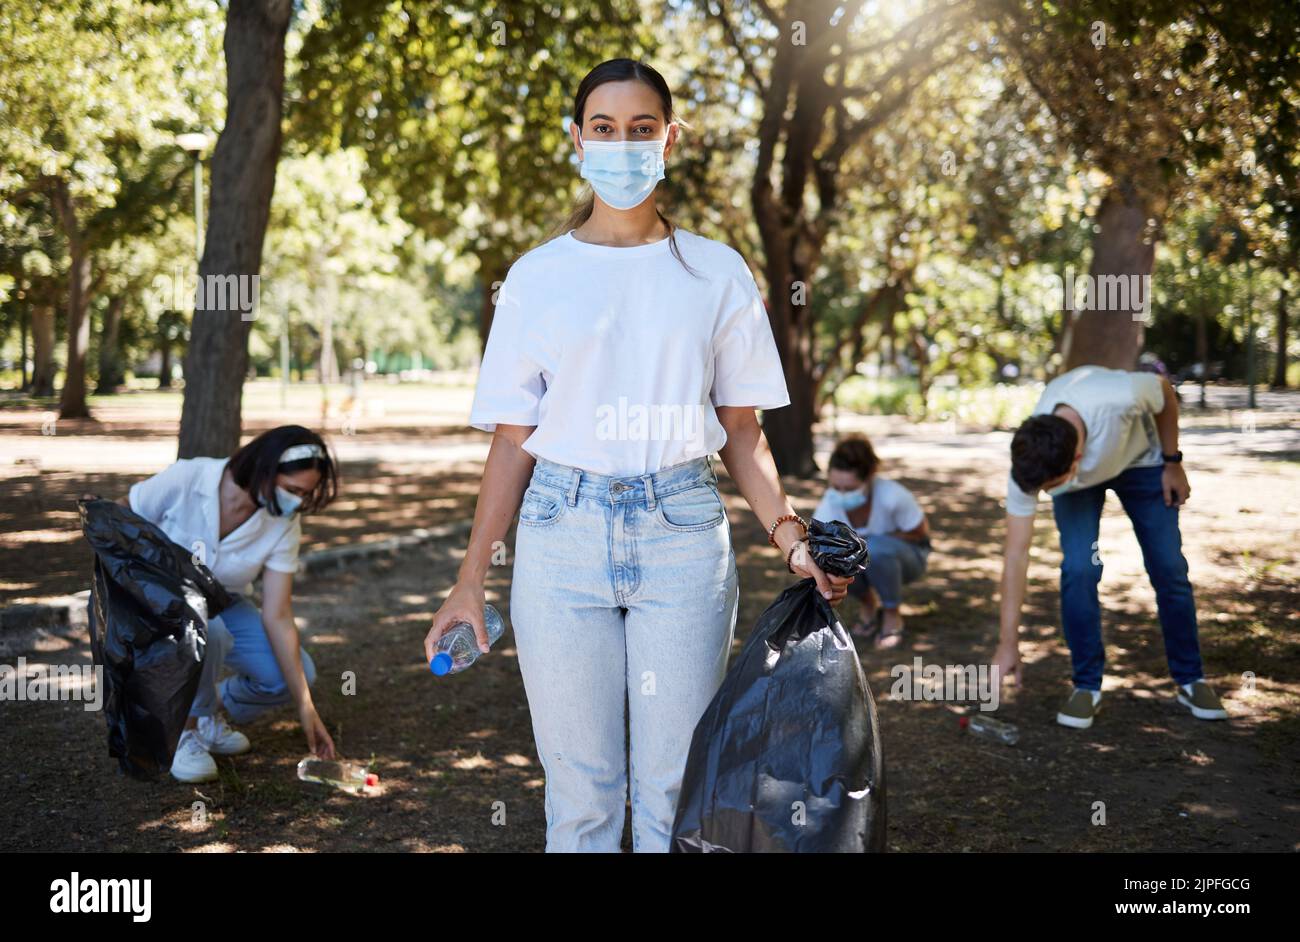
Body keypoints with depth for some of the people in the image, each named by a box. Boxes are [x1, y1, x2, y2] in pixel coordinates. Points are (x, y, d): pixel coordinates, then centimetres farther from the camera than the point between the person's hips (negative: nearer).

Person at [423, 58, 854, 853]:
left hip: (683, 529, 0)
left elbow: (742, 430, 8)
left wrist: (789, 533, -7)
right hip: (563, 530, 0)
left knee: (677, 786, 5)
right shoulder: (537, 278, 6)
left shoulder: (716, 273, 7)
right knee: (581, 788, 7)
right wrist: (472, 578, 1)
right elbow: (513, 440, 6)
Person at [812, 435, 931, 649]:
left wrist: (870, 541, -24)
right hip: (863, 556, 2)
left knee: (875, 548, -36)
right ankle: (869, 604, 1)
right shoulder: (830, 505, -27)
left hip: (908, 555, -2)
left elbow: (921, 533, -15)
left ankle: (892, 614, -9)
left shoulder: (891, 495, -34)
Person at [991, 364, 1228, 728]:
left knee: (1169, 568, -2)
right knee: (1079, 569, -18)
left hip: (1140, 459, 0)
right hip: (1078, 483, 0)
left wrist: (1172, 463, -9)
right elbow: (1016, 554, -30)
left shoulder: (1122, 396, -46)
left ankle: (1190, 679, 17)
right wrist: (1008, 644, -29)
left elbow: (1164, 391, -19)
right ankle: (1087, 685, -1)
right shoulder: (1028, 466, -37)